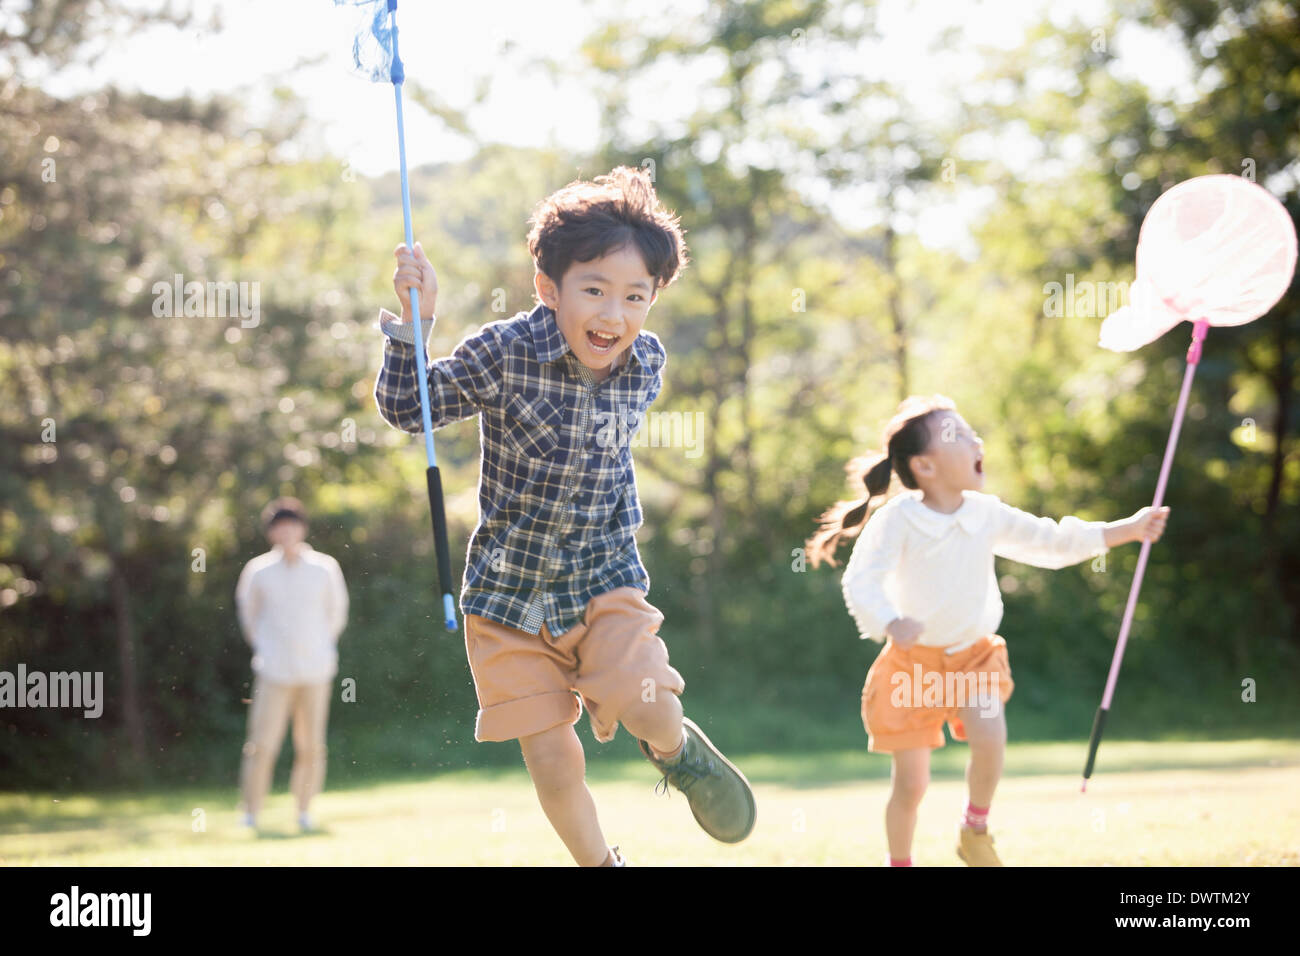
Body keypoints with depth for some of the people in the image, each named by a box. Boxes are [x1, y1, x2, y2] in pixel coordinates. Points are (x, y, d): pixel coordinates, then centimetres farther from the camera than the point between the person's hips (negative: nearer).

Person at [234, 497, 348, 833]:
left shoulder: (325, 569, 1)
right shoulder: (258, 572, 0)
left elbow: (336, 612, 15)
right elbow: (248, 613, 16)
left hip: (315, 673, 1)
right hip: (274, 674, -1)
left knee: (311, 748, 2)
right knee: (261, 746, -7)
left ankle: (304, 813, 14)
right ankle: (250, 816, 1)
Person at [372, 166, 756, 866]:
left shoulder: (646, 363, -6)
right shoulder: (503, 353, -17)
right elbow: (406, 410, -11)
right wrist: (414, 322, -23)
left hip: (604, 577, 1)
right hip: (508, 585, -1)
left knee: (646, 709, -21)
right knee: (553, 761, -1)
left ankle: (677, 749, 15)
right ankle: (599, 862, 25)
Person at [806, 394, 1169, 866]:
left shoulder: (987, 515, -1)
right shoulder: (896, 520, -15)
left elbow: (1052, 541, 8)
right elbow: (860, 580, -24)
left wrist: (1128, 529, 5)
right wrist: (889, 622, -44)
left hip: (973, 657, 3)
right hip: (912, 662, -3)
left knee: (990, 737, -25)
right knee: (910, 783, -3)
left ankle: (975, 830, 0)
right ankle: (899, 863, 21)